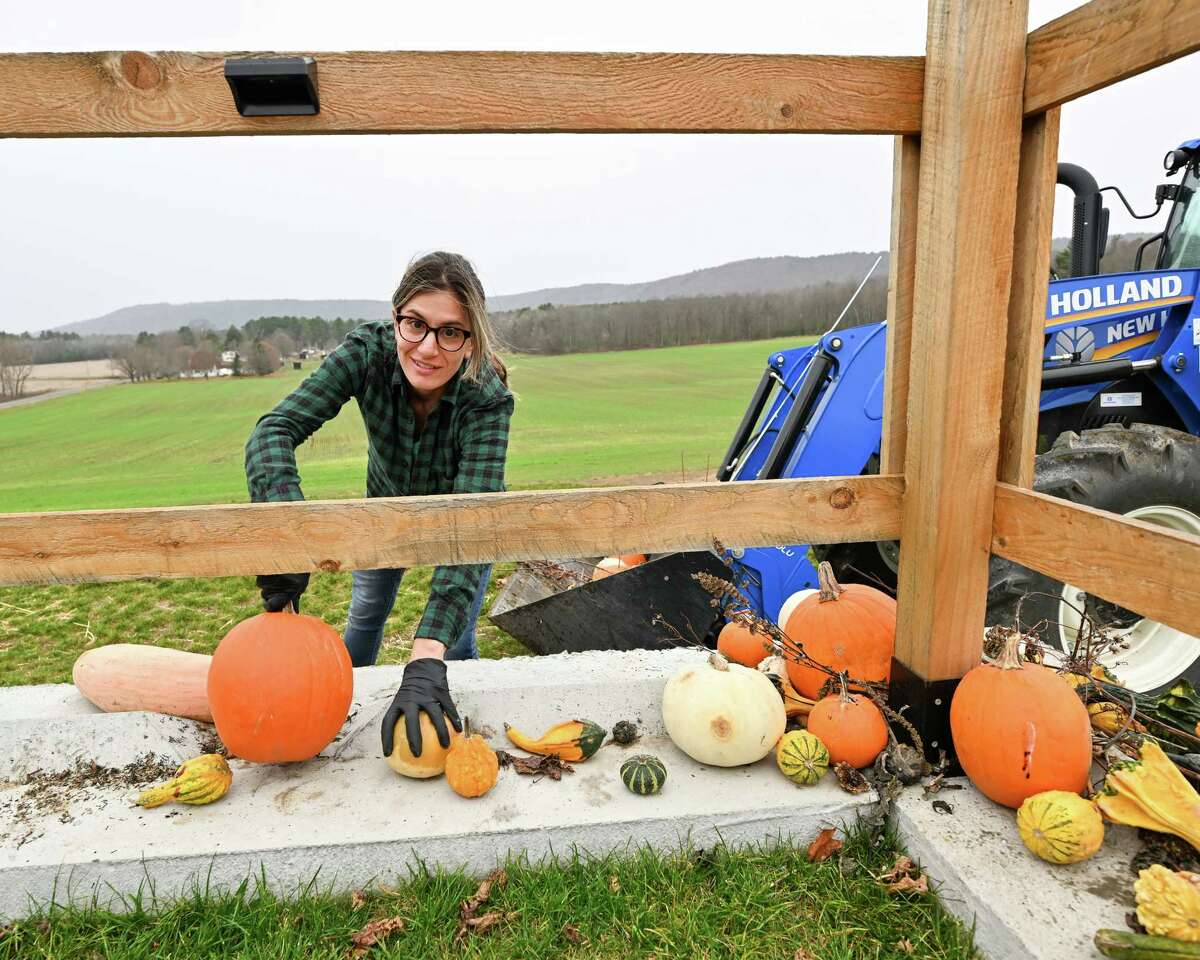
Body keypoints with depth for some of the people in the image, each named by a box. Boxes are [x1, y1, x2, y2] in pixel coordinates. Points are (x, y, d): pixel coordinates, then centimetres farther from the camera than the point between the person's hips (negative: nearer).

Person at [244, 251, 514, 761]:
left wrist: (427, 660, -57)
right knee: (365, 616, 19)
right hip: (386, 506, 2)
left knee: (456, 642, 4)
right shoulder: (367, 351, -34)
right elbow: (275, 429, -39)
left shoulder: (488, 400, -39)